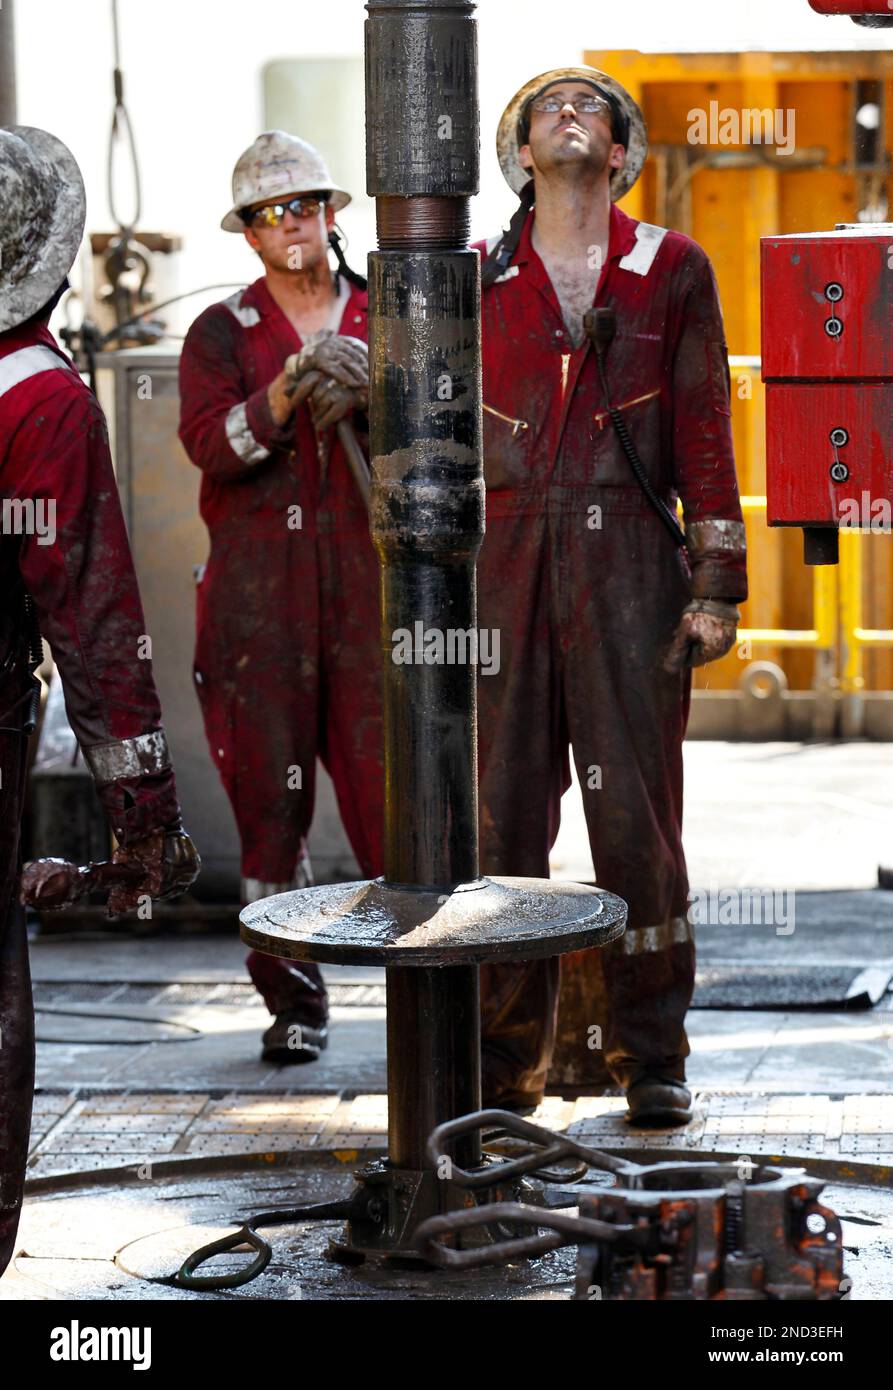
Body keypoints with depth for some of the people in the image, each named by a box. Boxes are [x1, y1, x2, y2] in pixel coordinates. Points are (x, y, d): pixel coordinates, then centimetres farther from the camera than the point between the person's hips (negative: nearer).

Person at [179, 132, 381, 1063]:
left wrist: (371, 392, -16)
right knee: (270, 801, 1)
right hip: (259, 593, 0)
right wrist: (288, 391, -22)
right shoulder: (223, 333, 9)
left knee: (389, 785, -8)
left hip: (370, 583, 0)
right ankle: (292, 1000, 9)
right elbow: (208, 442, -7)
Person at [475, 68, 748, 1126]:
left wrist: (715, 585, 0)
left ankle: (650, 1055, 9)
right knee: (503, 810, 0)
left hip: (631, 563, -1)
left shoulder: (672, 269, 9)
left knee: (637, 810, -2)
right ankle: (506, 1062, 9)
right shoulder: (478, 279, 12)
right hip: (507, 563, 1)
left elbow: (705, 432, 6)